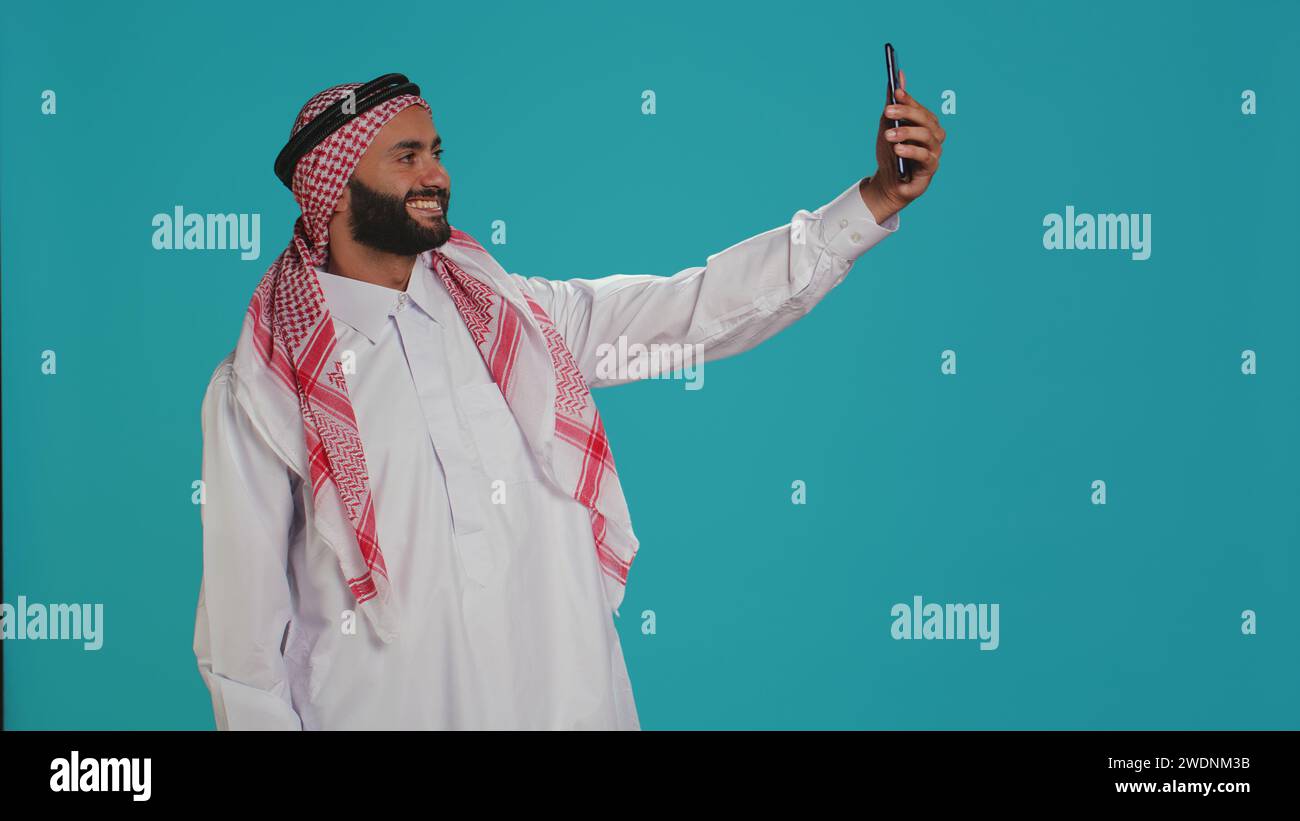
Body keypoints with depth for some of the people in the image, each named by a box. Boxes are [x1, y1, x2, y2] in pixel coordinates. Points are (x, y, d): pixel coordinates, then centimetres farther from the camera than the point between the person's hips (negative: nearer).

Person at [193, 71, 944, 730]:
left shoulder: (511, 315, 6)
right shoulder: (263, 386, -6)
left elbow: (701, 308, 1)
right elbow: (243, 625, -4)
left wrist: (877, 201, -5)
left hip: (566, 697, 4)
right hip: (385, 708, -3)